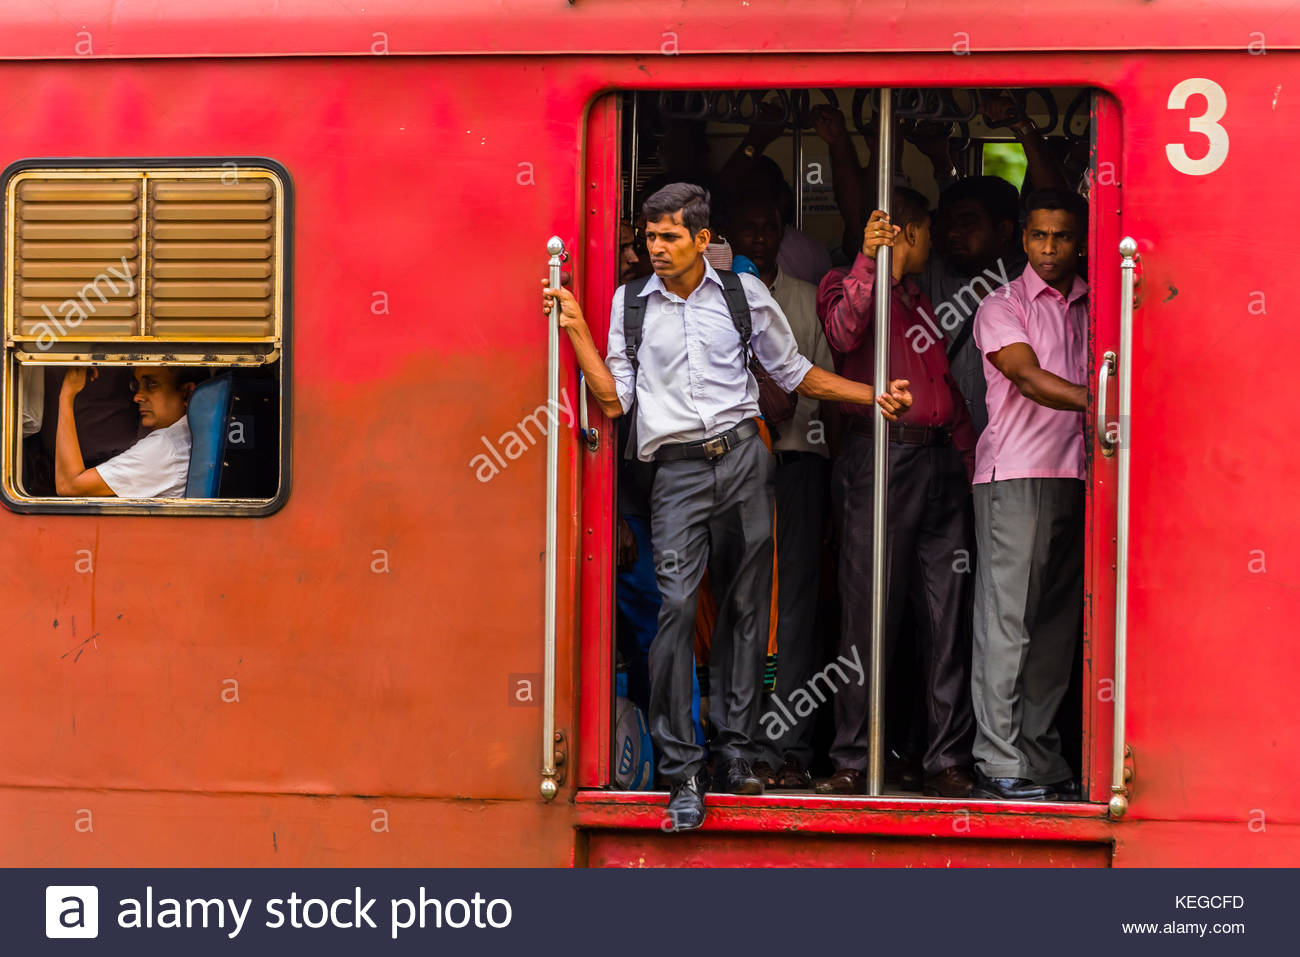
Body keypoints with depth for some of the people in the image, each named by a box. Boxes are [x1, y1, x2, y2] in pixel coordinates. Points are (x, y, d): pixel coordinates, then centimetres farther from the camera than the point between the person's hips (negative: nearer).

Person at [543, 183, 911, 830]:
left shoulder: (744, 293, 8)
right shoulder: (630, 303, 10)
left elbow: (793, 374, 16)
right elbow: (615, 399, 7)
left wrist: (873, 396, 9)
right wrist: (577, 331, 0)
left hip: (742, 459, 1)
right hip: (677, 468, -1)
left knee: (745, 606, 2)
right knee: (677, 605, -14)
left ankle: (733, 752, 12)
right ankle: (682, 771, -11)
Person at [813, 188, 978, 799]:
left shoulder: (918, 301, 26)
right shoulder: (849, 286, 5)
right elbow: (844, 334, -18)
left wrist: (972, 464, 14)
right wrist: (869, 261, -26)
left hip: (941, 461, 6)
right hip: (881, 457, -6)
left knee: (948, 616, 2)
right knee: (869, 611, -7)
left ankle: (946, 760, 5)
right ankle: (853, 761, -3)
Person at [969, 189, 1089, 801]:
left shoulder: (1095, 307, 17)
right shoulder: (1001, 307, 3)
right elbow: (1029, 378, -12)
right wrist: (1099, 402, -25)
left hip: (1078, 477, 5)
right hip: (1015, 476, -5)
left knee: (1058, 625, 5)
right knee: (1007, 620, -8)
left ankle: (1042, 760, 10)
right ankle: (998, 766, -7)